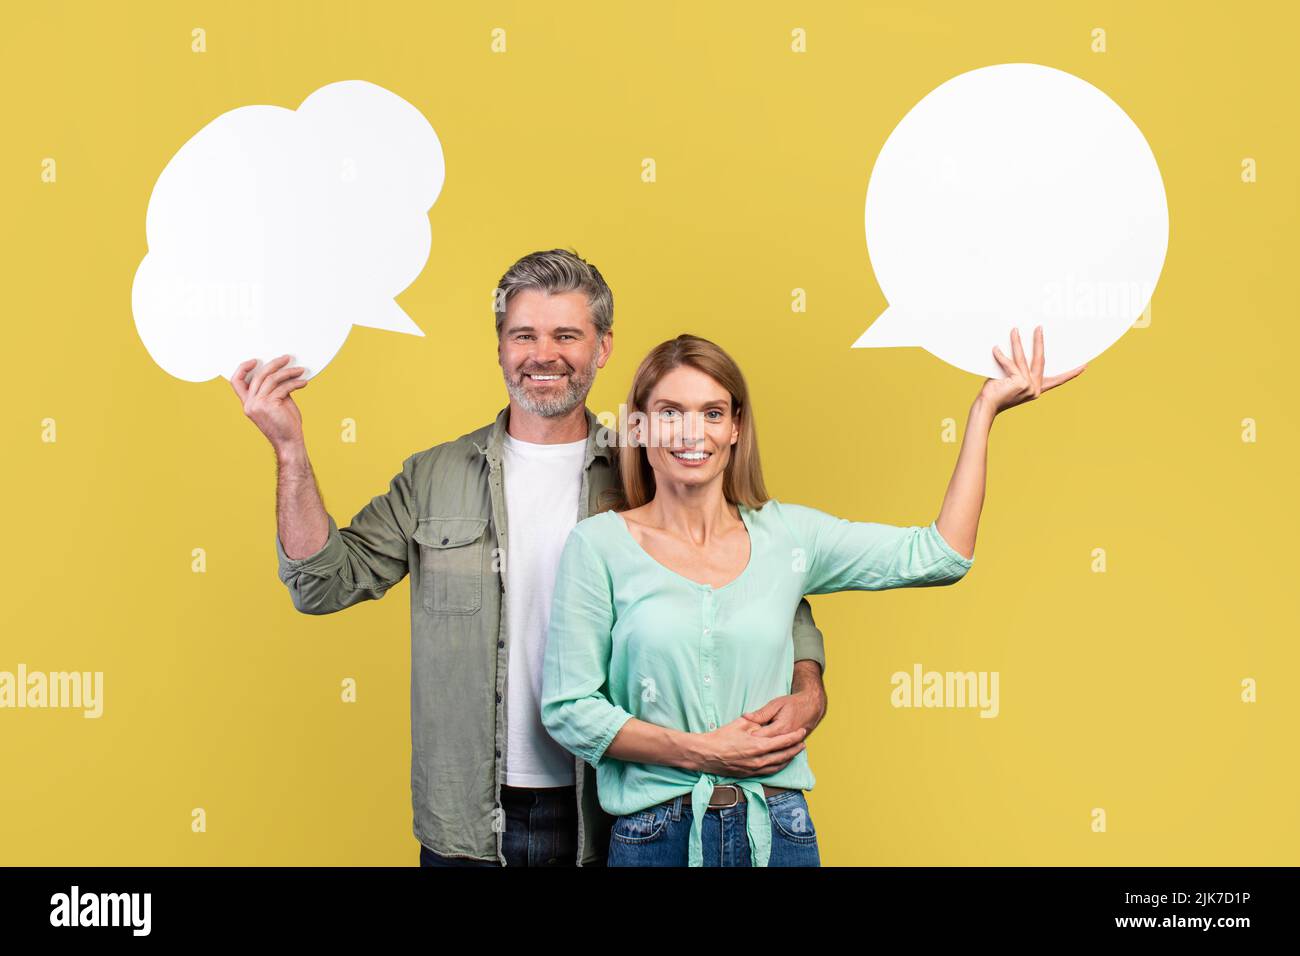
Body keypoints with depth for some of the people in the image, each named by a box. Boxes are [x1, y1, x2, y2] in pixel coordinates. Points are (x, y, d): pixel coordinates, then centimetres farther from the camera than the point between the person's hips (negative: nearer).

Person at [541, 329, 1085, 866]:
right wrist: (702, 751, -14)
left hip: (779, 833, 3)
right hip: (654, 837, -2)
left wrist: (986, 407, 5)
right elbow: (567, 708, -6)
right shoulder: (598, 544, -4)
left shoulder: (786, 533, 4)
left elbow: (936, 556, 3)